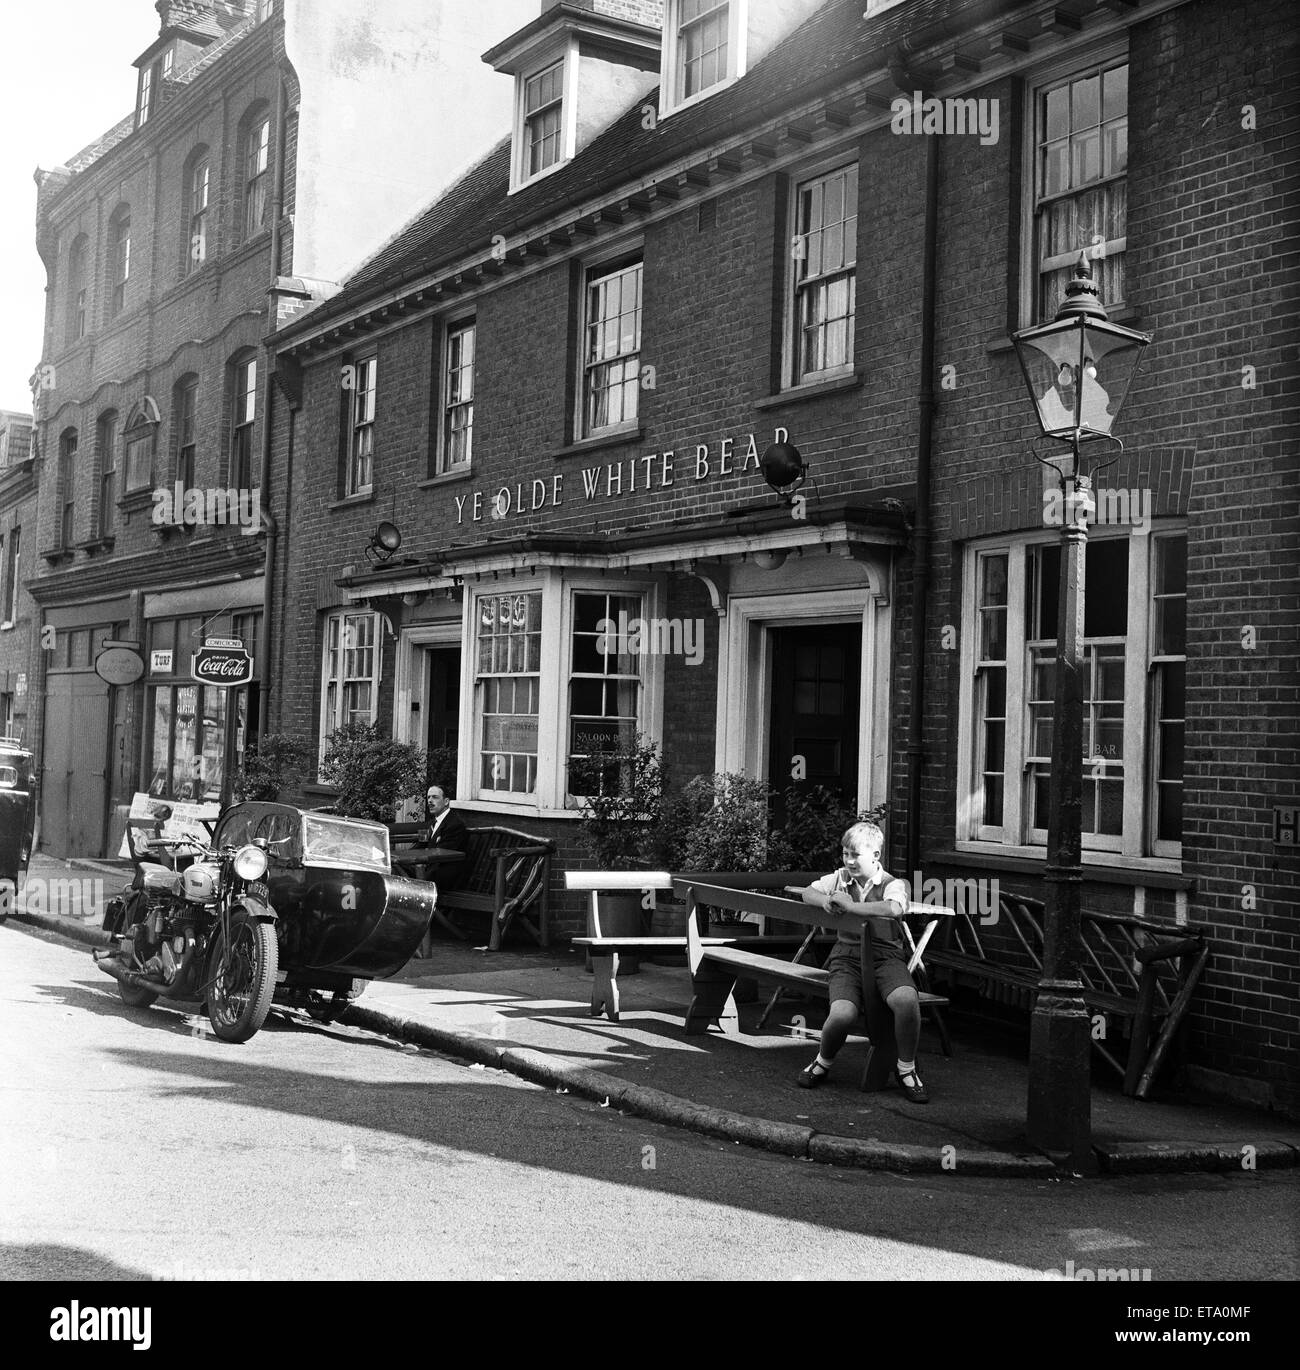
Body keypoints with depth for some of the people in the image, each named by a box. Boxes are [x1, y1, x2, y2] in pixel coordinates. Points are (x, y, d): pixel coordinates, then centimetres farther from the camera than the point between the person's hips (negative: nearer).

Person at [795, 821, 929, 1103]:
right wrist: (824, 900, -3)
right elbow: (808, 892, 21)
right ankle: (823, 1062, 6)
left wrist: (851, 905, -21)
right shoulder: (840, 878, 14)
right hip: (847, 957, 2)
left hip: (885, 955, -2)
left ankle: (906, 1068, -8)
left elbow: (895, 908, -24)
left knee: (906, 999, -34)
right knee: (842, 1013, -28)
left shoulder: (892, 885, -2)